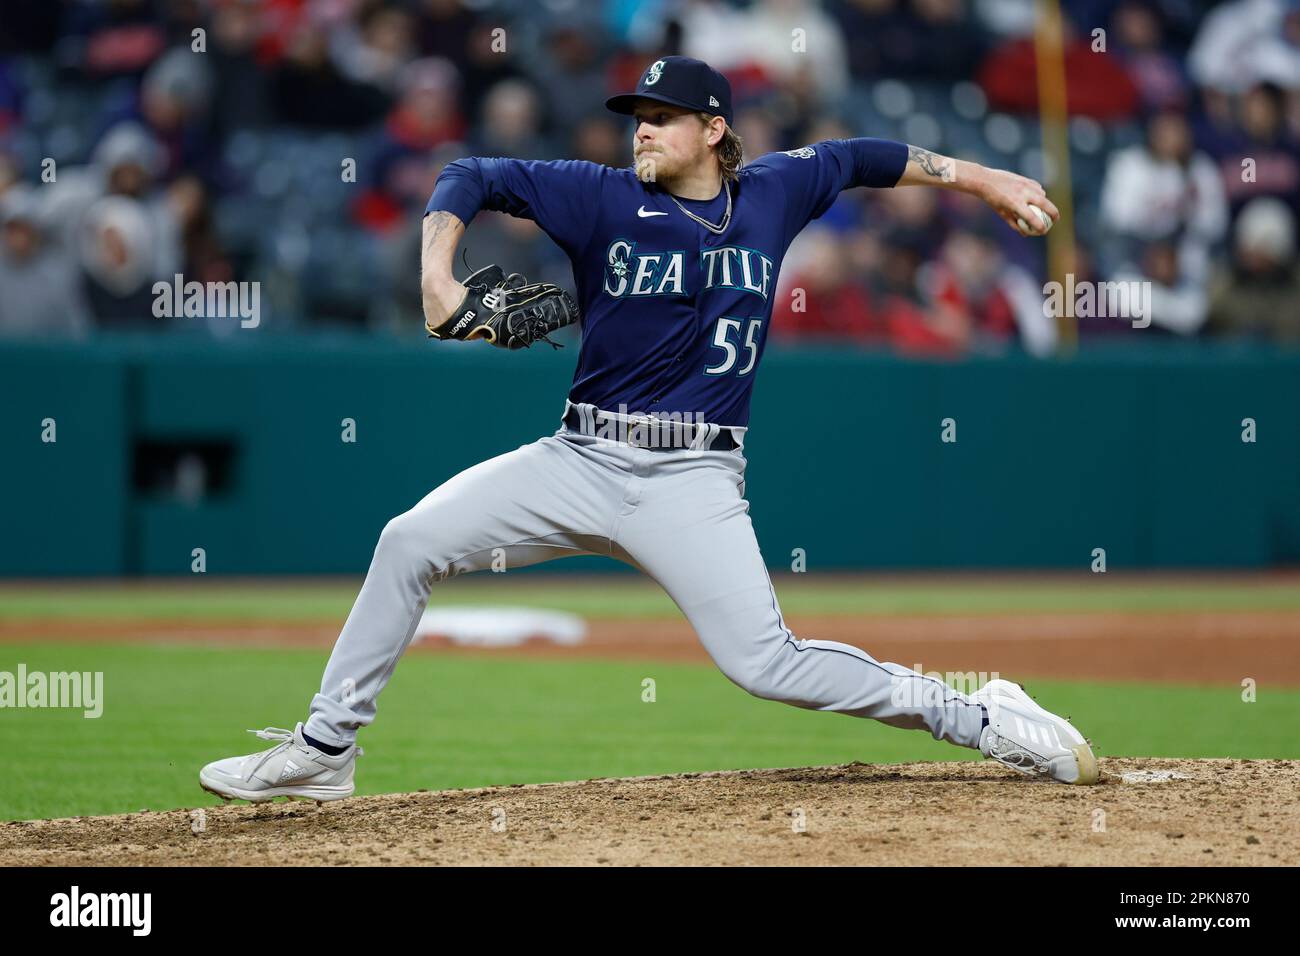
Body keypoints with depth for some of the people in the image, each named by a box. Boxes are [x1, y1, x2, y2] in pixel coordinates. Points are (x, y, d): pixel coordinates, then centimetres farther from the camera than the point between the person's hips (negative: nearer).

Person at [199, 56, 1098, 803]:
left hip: (694, 482, -2)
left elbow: (861, 157, 20)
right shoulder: (603, 198, -1)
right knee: (411, 542, -9)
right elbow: (470, 178, -1)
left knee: (765, 662, -15)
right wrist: (437, 277, -17)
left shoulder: (772, 193, 4)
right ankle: (324, 750, 0)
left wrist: (981, 179, 23)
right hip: (584, 461, 2)